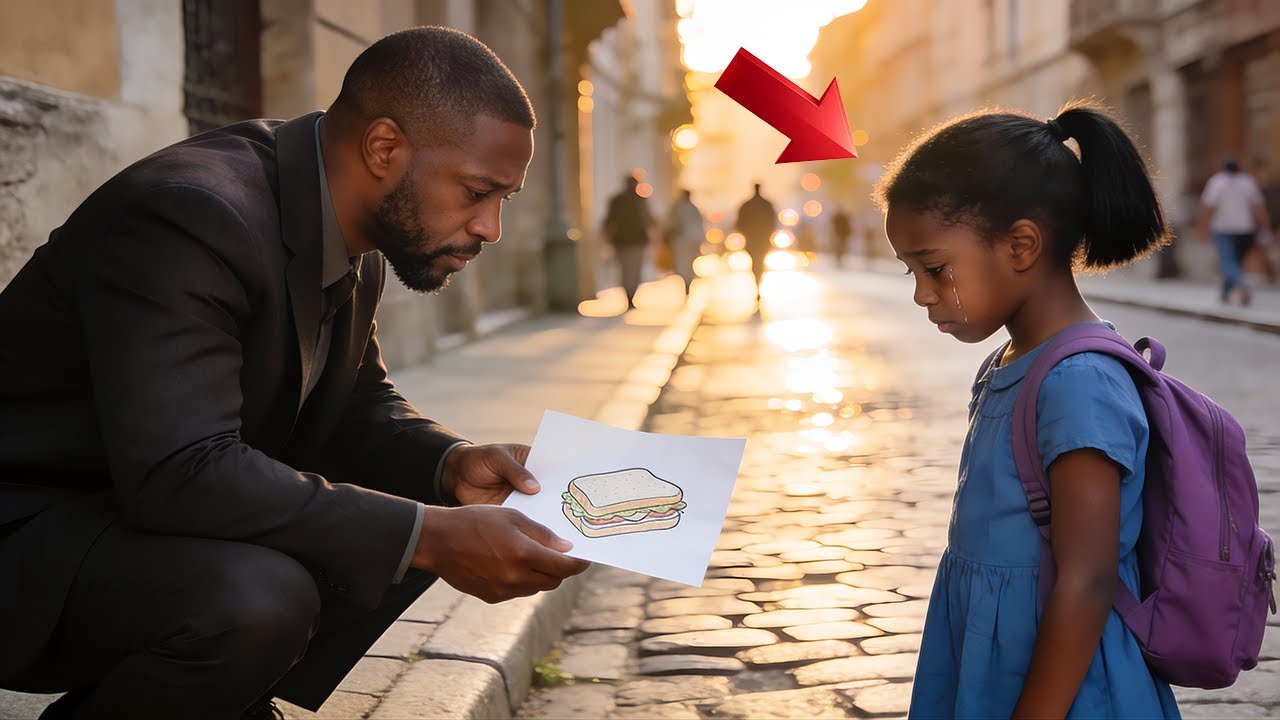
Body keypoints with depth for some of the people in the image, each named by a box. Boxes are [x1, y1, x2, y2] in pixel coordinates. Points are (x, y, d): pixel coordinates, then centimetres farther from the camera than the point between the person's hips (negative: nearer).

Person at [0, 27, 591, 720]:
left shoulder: (360, 240, 1)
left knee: (420, 518, 1)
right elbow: (180, 473, -35)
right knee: (259, 595, -34)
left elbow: (357, 404, 14)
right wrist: (430, 536, -34)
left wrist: (451, 467, -8)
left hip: (173, 511, 9)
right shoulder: (189, 213, -28)